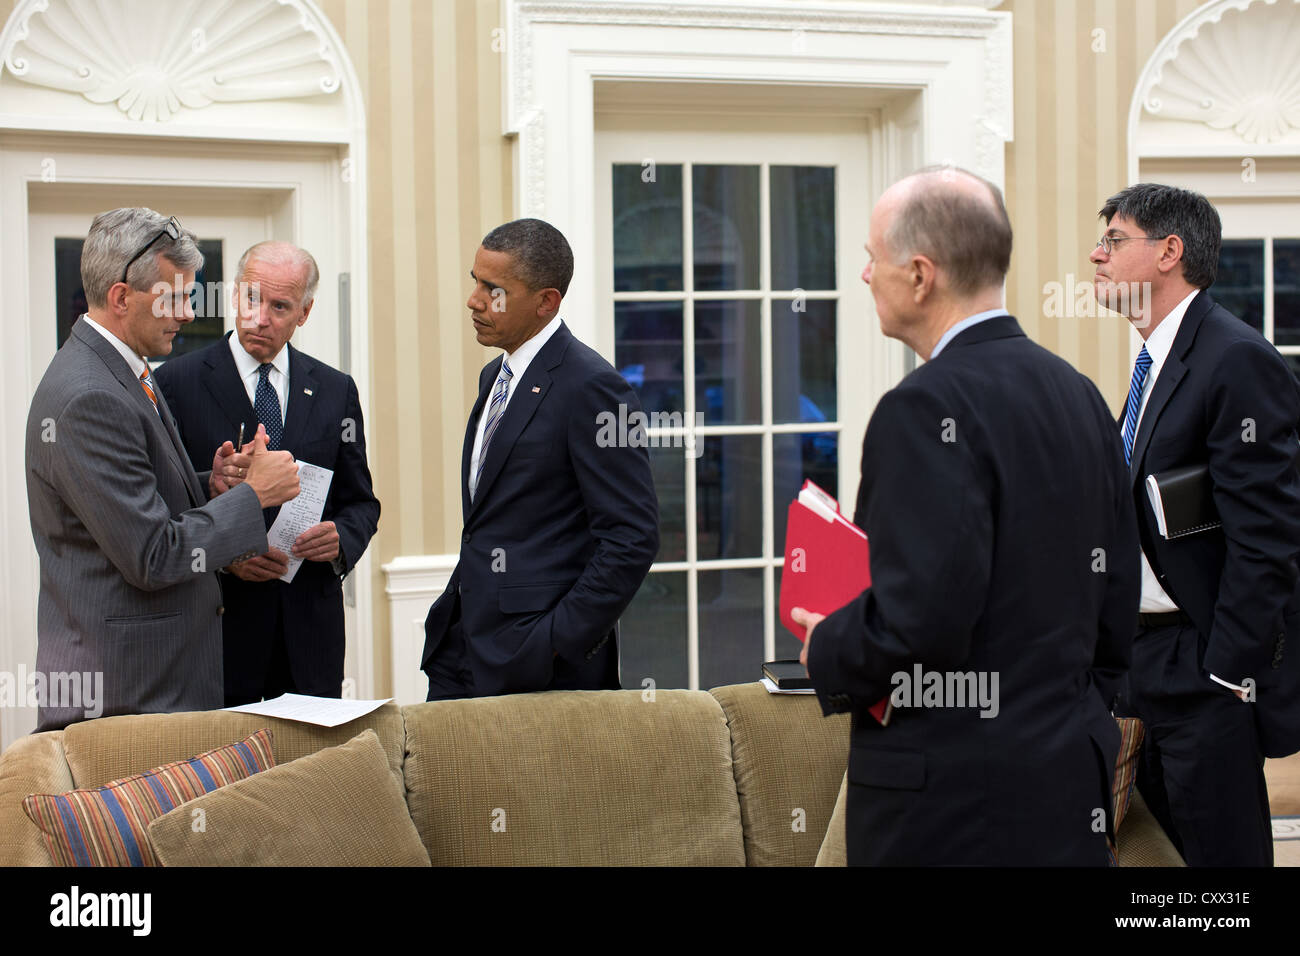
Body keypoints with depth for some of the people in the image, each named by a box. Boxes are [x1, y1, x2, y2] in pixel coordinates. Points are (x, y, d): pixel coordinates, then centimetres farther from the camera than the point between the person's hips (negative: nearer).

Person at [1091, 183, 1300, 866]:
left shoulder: (1238, 361, -16)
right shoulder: (1155, 360, 14)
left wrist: (1227, 673, -19)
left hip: (1205, 663, -9)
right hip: (1149, 655, 10)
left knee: (1222, 849, -2)